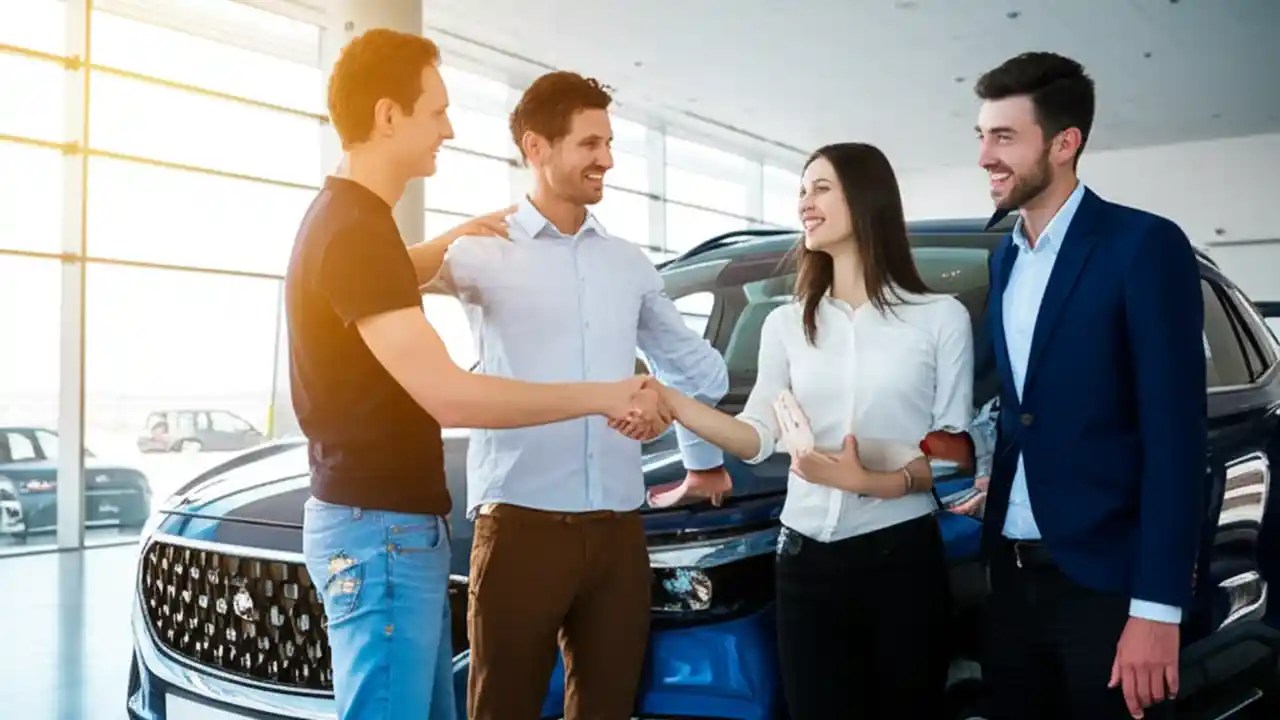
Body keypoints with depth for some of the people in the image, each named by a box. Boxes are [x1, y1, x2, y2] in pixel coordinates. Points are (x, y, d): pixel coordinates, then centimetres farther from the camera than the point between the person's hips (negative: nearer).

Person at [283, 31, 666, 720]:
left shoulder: (347, 218, 12)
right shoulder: (354, 229, -21)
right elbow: (450, 397, -28)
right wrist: (600, 396, -19)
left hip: (400, 522, 10)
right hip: (377, 527, -10)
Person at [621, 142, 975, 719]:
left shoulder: (941, 317, -2)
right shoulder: (786, 324, 9)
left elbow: (956, 447, -3)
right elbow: (759, 438, 3)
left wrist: (877, 482, -20)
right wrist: (668, 401, -10)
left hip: (902, 556, -2)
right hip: (806, 558, 3)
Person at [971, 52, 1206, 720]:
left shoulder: (1145, 246, -9)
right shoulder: (1004, 258, 12)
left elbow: (1174, 434, -14)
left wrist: (1156, 605, -18)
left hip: (1105, 579, -6)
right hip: (1012, 573, 6)